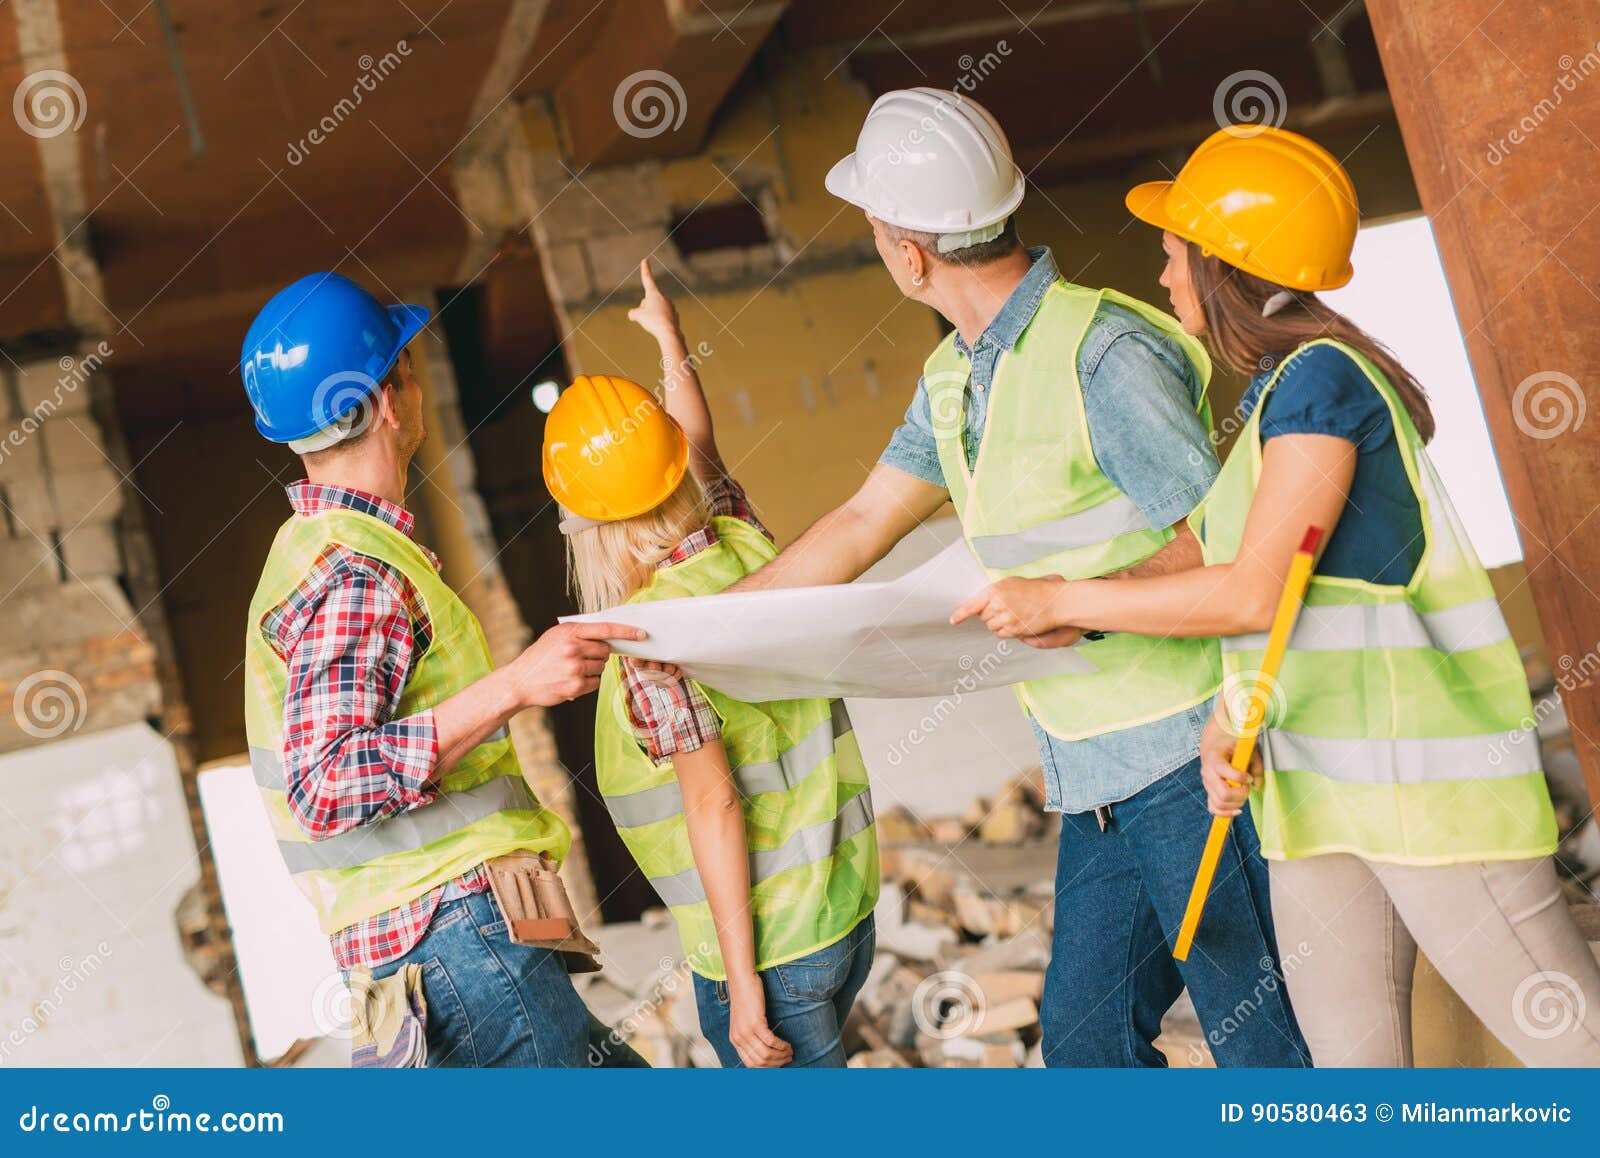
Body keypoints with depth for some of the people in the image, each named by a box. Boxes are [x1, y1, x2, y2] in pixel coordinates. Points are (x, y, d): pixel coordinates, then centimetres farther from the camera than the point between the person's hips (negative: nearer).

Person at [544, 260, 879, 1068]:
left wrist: (743, 982, -19)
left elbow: (713, 804, -23)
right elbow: (704, 450, 21)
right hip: (847, 904, 8)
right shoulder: (743, 545, -1)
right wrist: (670, 340, 36)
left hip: (766, 943, -8)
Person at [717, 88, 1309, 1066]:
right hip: (1100, 777, 9)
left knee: (1259, 1031, -1)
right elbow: (858, 528, 17)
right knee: (1087, 1031, 13)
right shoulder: (953, 378, 11)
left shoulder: (1105, 353, -17)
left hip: (1190, 757, -9)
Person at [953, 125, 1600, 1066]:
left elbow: (1253, 594, -17)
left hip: (1420, 768, -9)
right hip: (1317, 788, 9)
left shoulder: (1320, 374, -13)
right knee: (1351, 1057, 9)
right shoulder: (1275, 395, 16)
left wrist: (1060, 603, -10)